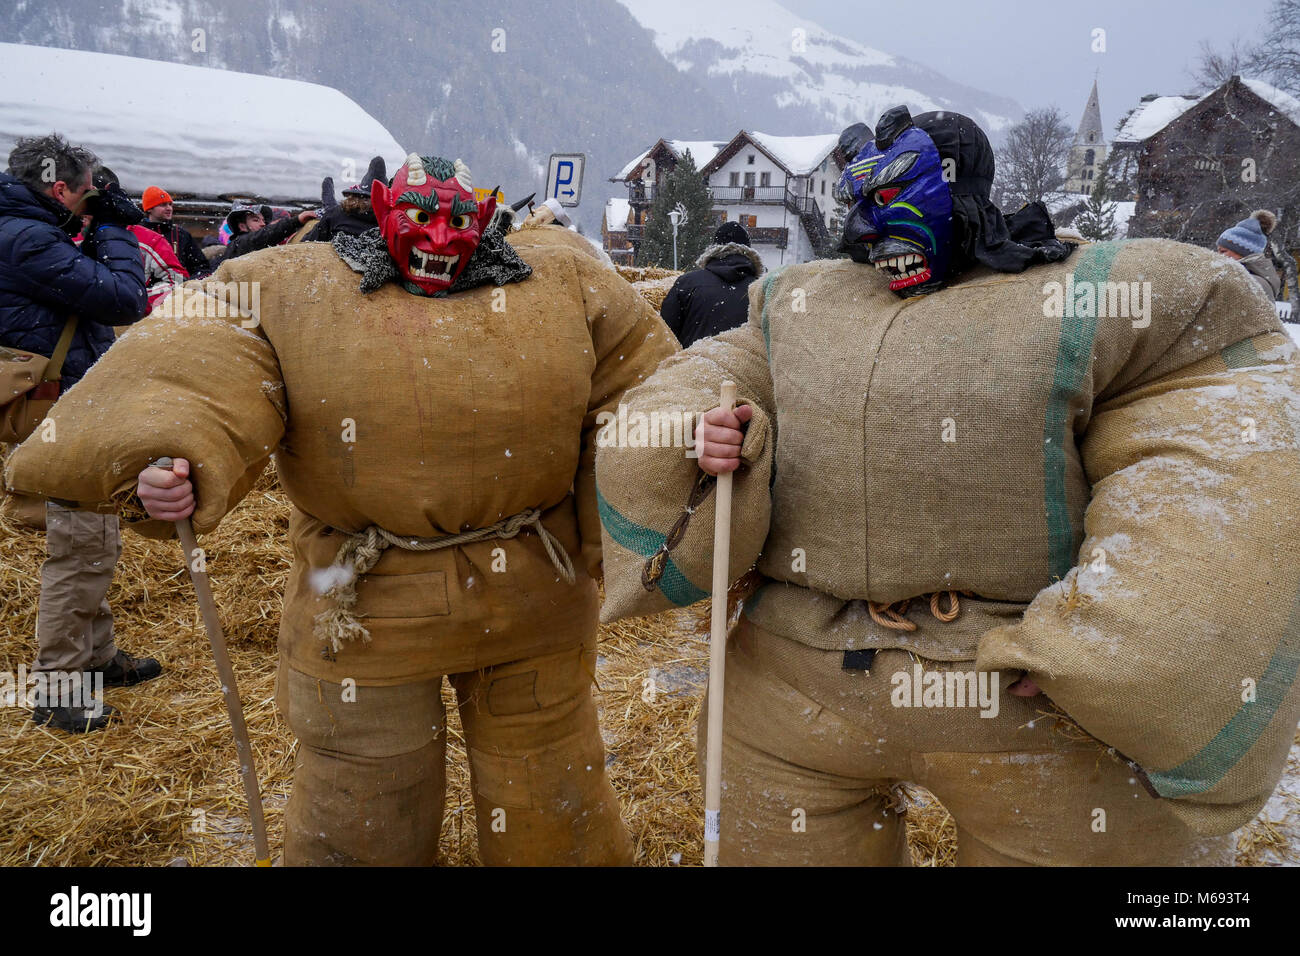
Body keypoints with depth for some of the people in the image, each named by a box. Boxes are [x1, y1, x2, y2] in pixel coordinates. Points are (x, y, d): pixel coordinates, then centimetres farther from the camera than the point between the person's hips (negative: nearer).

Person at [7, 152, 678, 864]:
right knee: (359, 820, 18)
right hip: (366, 613, -1)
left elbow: (647, 391, 5)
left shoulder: (562, 286, 3)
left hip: (532, 612, 2)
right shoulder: (289, 293, -2)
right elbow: (206, 376, -17)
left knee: (548, 809, 20)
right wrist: (166, 465, -35)